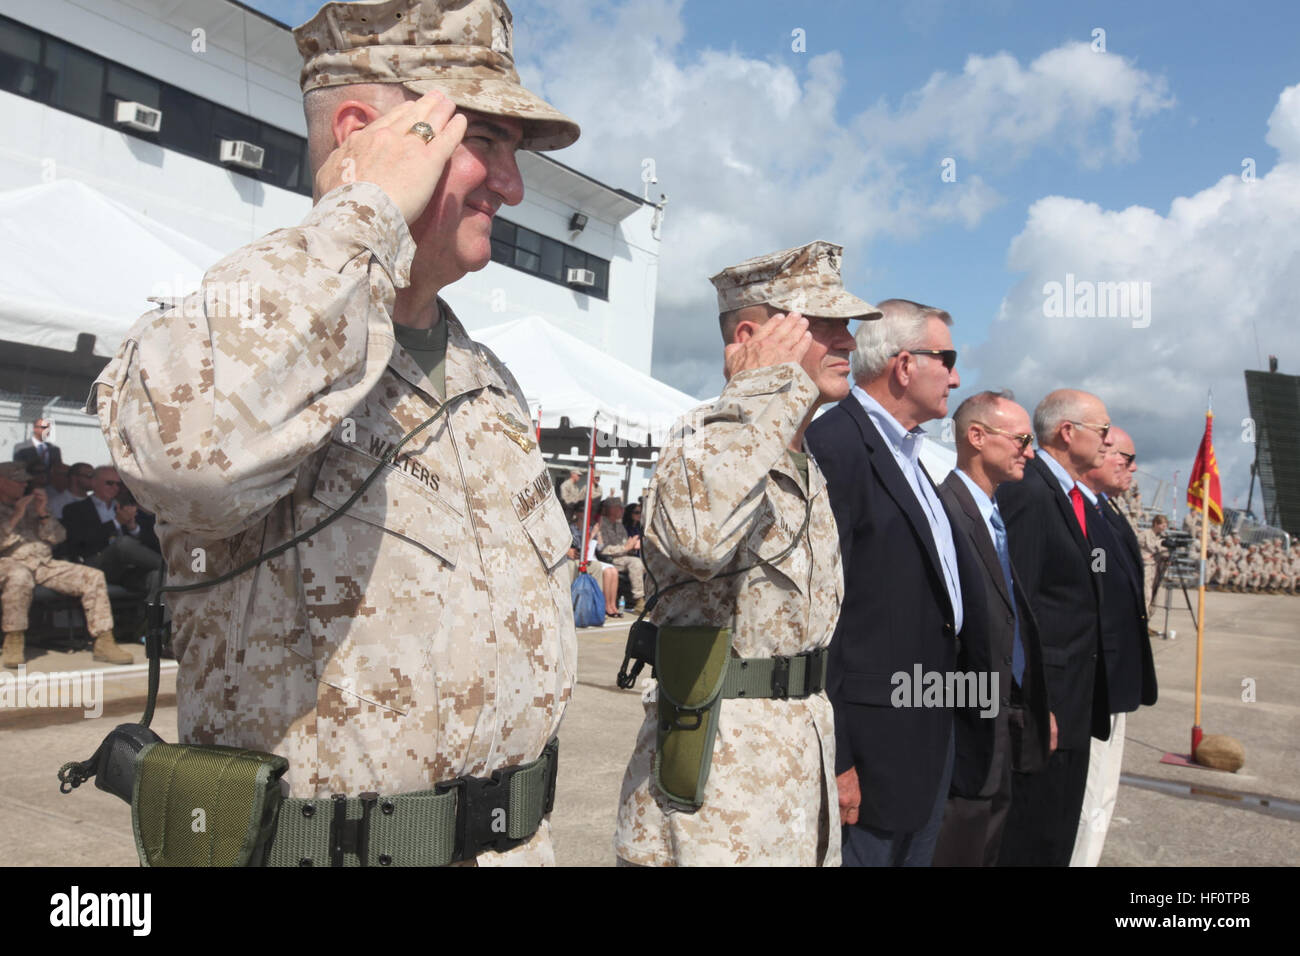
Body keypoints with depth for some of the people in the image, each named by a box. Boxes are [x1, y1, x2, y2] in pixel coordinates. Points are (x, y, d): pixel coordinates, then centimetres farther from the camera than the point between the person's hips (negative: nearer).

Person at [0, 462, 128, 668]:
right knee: (20, 576, -42)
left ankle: (104, 643, -18)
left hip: (44, 564, 5)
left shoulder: (32, 505, 24)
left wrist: (43, 514, 3)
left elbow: (57, 538, 17)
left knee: (93, 576, -15)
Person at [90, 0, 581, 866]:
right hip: (313, 845, -6)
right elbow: (184, 436, -42)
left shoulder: (493, 387, 6)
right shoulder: (239, 331, -16)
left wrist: (531, 827, 16)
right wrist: (367, 213, -27)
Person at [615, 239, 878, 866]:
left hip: (807, 757, 9)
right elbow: (693, 534, -43)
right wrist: (765, 388, -29)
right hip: (719, 764, -9)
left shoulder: (810, 472, 13)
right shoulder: (709, 434, -16)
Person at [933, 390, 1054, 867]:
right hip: (970, 727, -9)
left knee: (988, 849, 19)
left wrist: (1040, 708, 14)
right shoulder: (947, 509, -17)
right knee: (960, 849, 2)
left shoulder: (999, 518, 14)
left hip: (1006, 726, 9)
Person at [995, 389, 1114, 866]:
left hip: (1076, 701, 10)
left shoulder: (1078, 500, 14)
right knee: (1035, 837, 0)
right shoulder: (1027, 492, -17)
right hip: (1044, 703, -10)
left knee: (1061, 833, 18)